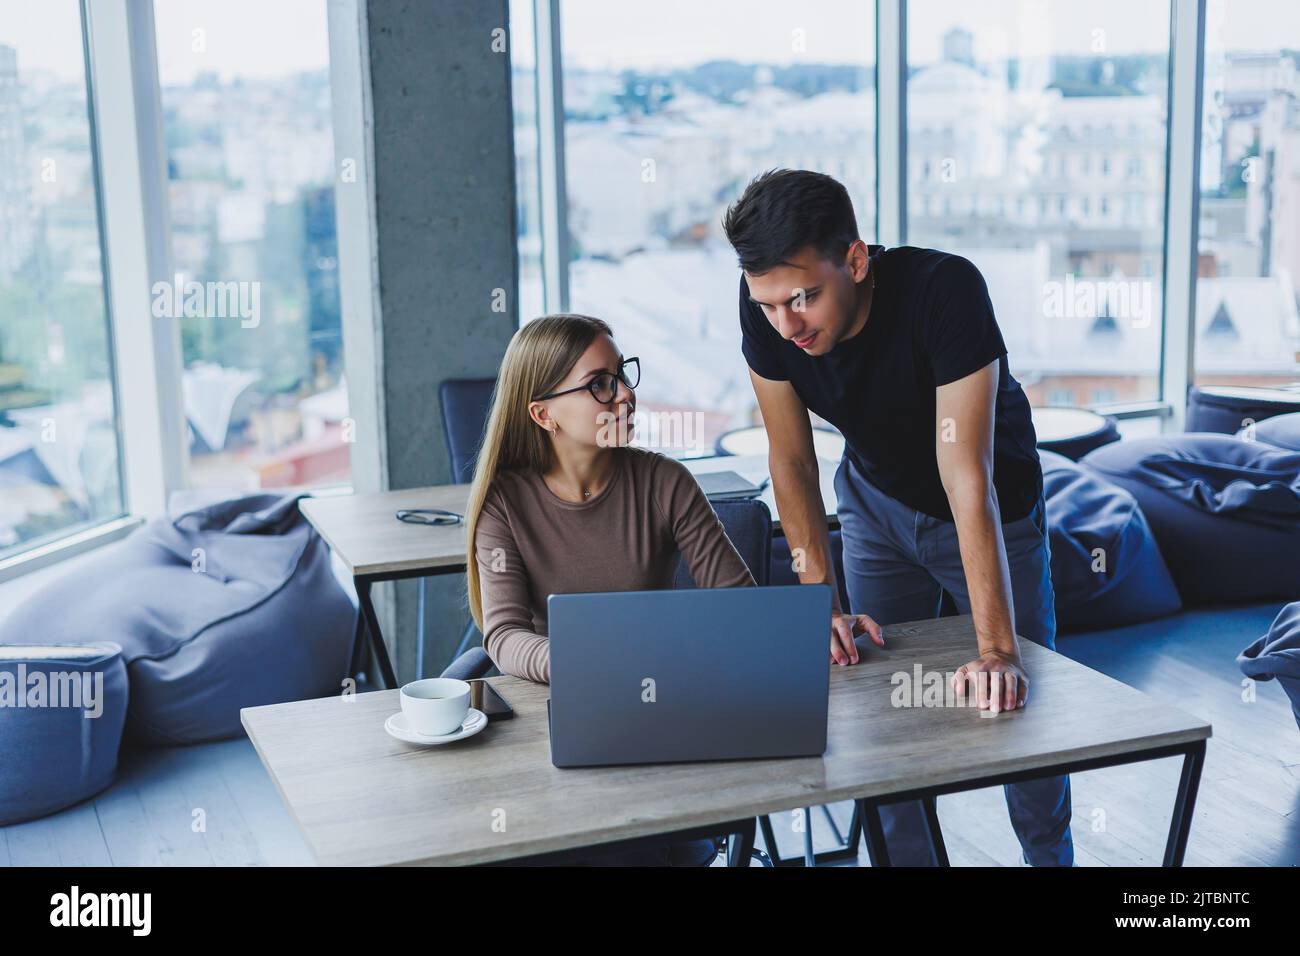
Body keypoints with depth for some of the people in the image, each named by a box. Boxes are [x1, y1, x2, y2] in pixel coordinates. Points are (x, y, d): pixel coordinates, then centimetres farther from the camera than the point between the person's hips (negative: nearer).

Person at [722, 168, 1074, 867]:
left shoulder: (945, 290, -38)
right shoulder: (765, 306, -25)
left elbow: (967, 477, -42)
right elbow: (790, 456, -15)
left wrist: (997, 648, -45)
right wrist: (821, 601, -22)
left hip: (993, 510, -3)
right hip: (876, 499, 3)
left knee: (1016, 702, 5)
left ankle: (1051, 856, 31)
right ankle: (907, 857, 25)